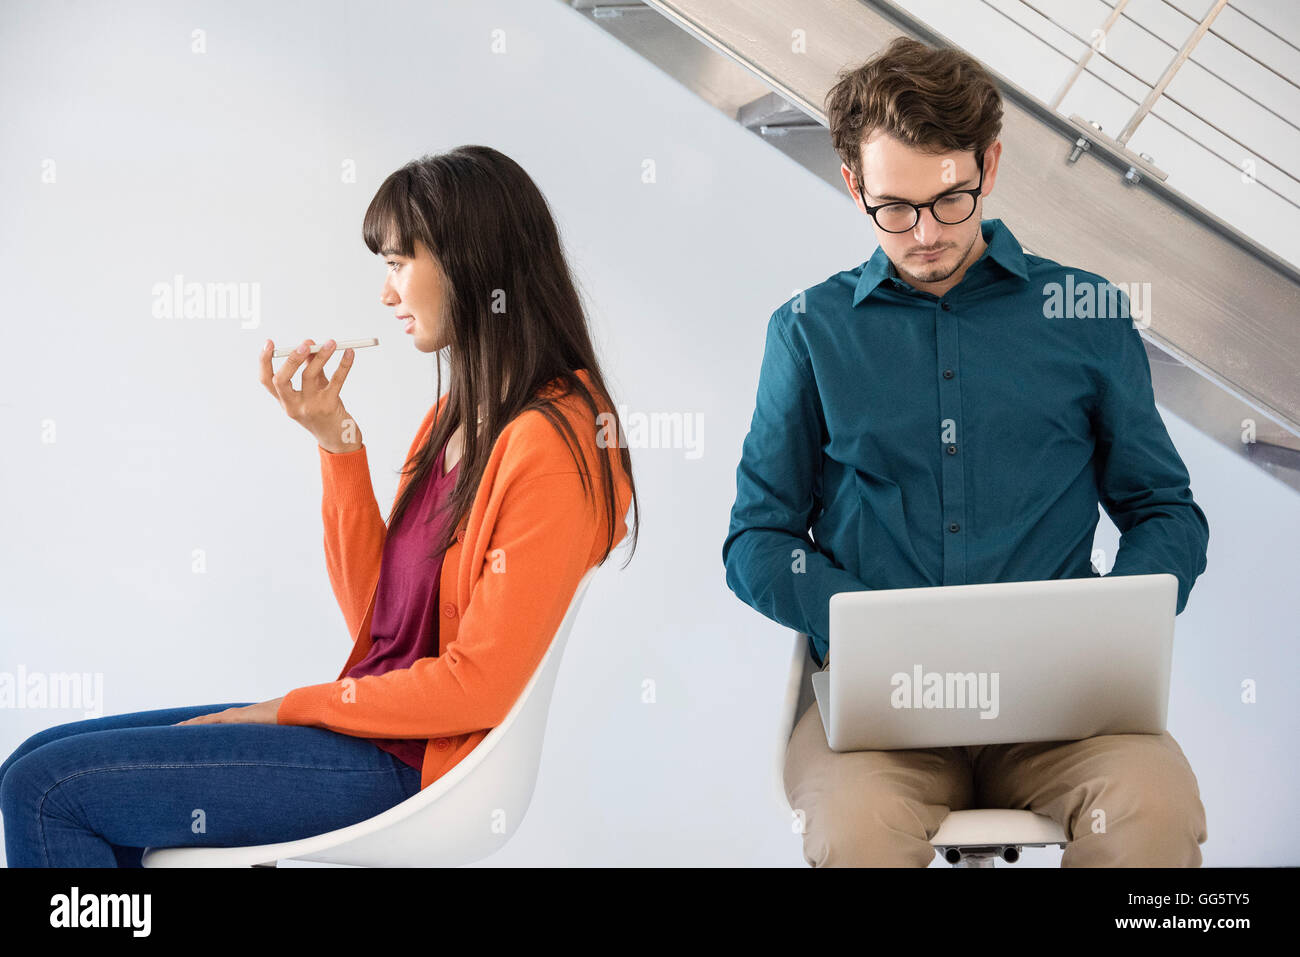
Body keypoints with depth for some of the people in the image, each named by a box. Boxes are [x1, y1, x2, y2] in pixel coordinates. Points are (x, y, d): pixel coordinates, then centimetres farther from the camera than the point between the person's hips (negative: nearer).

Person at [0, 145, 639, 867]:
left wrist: (290, 707, -8)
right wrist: (336, 438, -1)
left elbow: (476, 685, -19)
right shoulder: (456, 415, 11)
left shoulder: (552, 444, -17)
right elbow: (372, 612, 8)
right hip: (370, 723, 9)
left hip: (405, 767, -9)